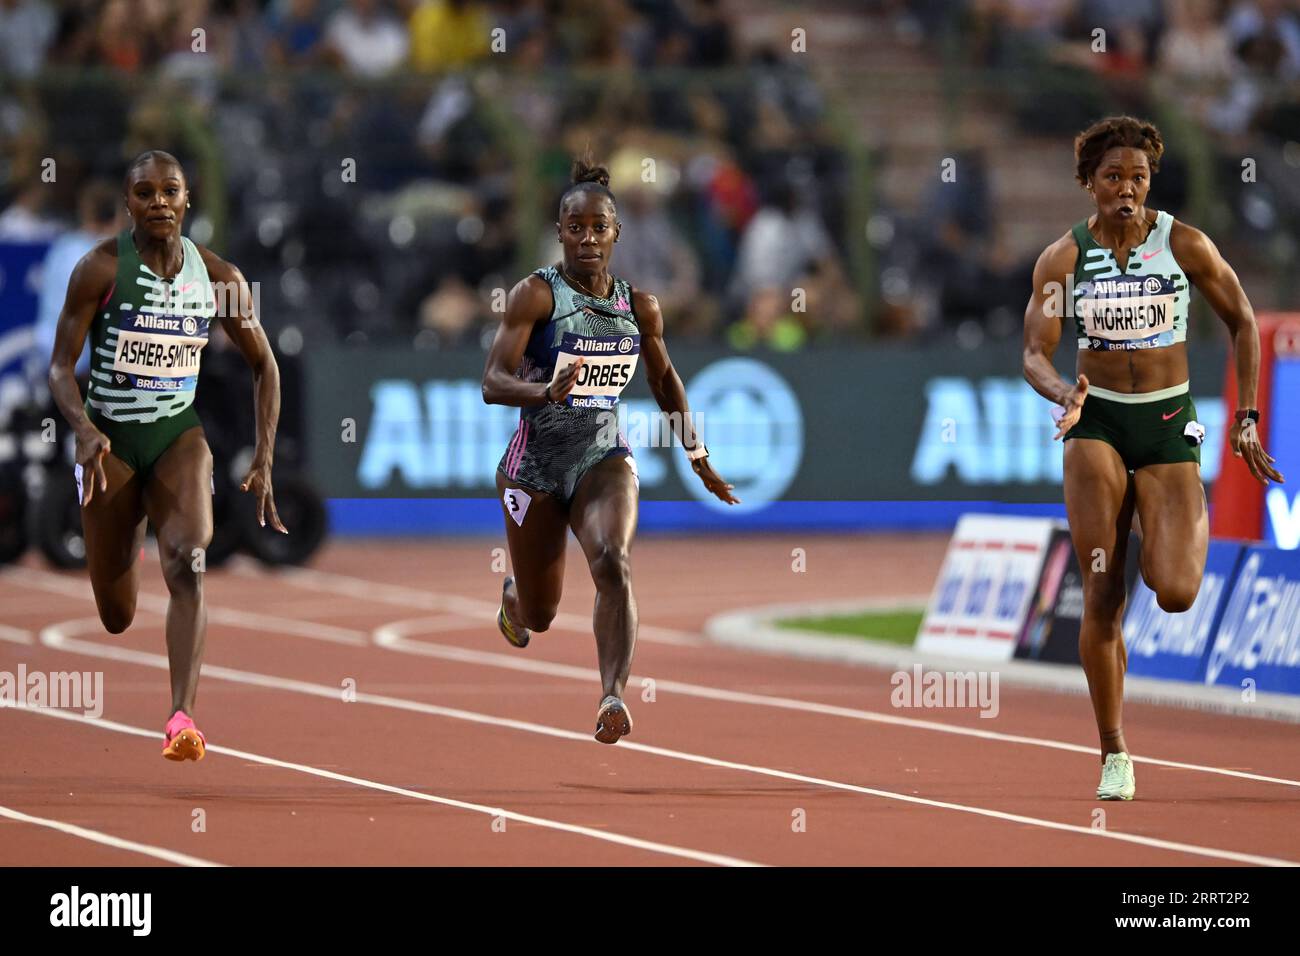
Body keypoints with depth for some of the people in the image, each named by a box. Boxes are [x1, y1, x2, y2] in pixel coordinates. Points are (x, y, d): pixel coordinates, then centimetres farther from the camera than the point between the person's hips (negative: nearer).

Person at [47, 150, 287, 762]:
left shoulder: (219, 277, -4)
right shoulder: (101, 268, -12)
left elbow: (263, 365, 8)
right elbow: (61, 368, -11)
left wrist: (264, 462, 0)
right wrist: (84, 430, -31)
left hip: (178, 434, 1)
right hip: (110, 440, -1)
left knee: (189, 561, -27)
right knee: (117, 619, 6)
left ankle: (182, 719, -32)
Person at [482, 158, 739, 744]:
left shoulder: (640, 307, 1)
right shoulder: (535, 295, -12)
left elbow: (664, 377, 19)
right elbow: (492, 383, -20)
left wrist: (698, 458, 24)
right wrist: (547, 392, -40)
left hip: (605, 459, 1)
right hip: (535, 465, -1)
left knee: (612, 563, -30)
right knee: (540, 617, 11)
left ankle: (613, 698, -41)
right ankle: (514, 595, 50)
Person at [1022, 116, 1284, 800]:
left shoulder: (1185, 246, -4)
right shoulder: (1062, 259, -2)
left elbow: (1242, 324, 7)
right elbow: (1035, 354, -4)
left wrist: (1246, 420, 2)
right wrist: (1064, 395, -27)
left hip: (1169, 422, 0)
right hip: (1098, 425, 0)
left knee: (1176, 594, -15)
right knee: (1101, 597, -10)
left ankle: (1194, 530, 24)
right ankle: (1114, 756, -1)